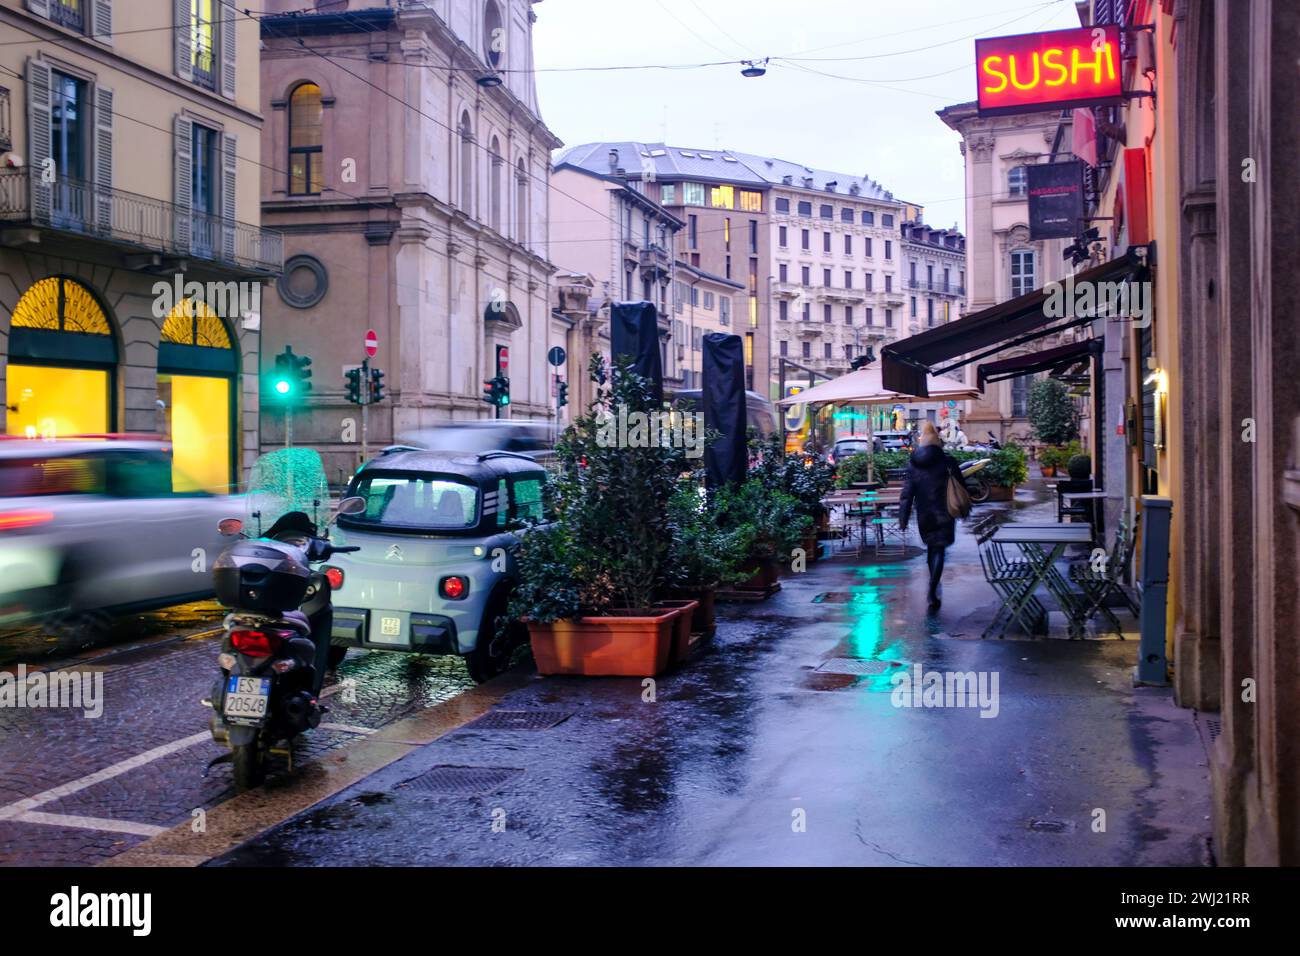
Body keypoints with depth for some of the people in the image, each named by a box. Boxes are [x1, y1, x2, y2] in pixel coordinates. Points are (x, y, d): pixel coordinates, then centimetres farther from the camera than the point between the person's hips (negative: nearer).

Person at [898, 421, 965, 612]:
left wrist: (903, 518, 0)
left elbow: (907, 494, -3)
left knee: (930, 547, 20)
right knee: (939, 550, -2)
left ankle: (934, 586, 30)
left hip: (924, 515, 3)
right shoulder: (948, 462, -7)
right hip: (943, 515, -3)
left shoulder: (913, 465, -1)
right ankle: (933, 592, -16)